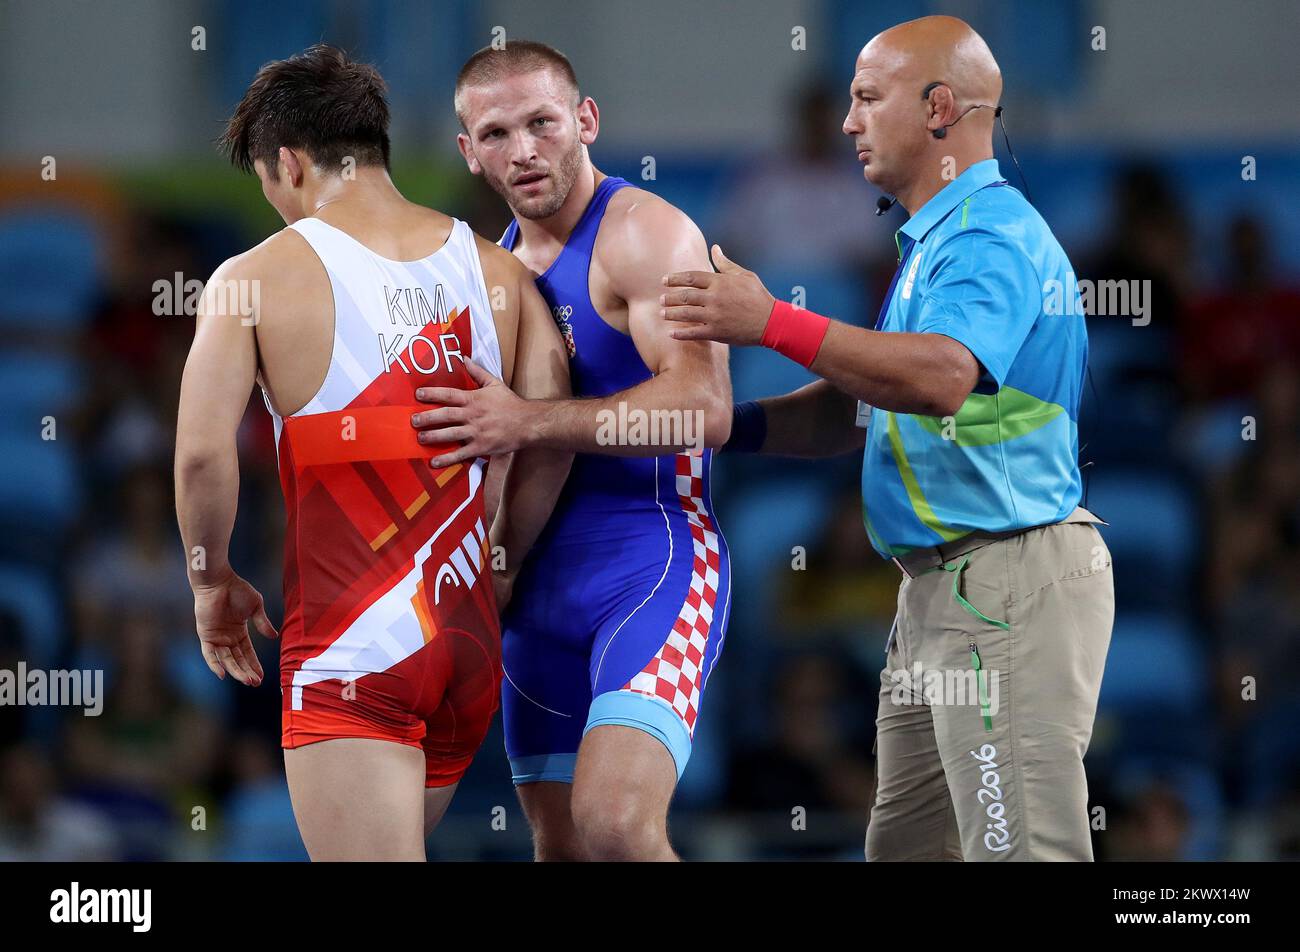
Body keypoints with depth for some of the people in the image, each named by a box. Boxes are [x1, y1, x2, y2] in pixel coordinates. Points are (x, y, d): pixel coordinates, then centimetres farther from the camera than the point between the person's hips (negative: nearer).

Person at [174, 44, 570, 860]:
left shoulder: (255, 279, -5)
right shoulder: (493, 269, 8)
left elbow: (203, 455, -12)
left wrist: (213, 581, 5)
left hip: (347, 643, -6)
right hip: (471, 638, 6)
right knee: (398, 845, 22)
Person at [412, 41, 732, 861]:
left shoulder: (646, 234, -9)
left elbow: (705, 407, -23)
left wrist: (529, 423, -27)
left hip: (653, 565, -8)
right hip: (541, 585, 8)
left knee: (615, 825, -26)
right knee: (561, 845, 9)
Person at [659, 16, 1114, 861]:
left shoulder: (989, 236, -15)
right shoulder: (935, 240, 20)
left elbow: (945, 377, -34)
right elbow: (858, 408, 25)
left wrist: (773, 323, -34)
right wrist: (730, 426, 13)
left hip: (1009, 582, -11)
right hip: (940, 589, 11)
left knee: (1020, 846, -13)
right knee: (905, 844, 14)